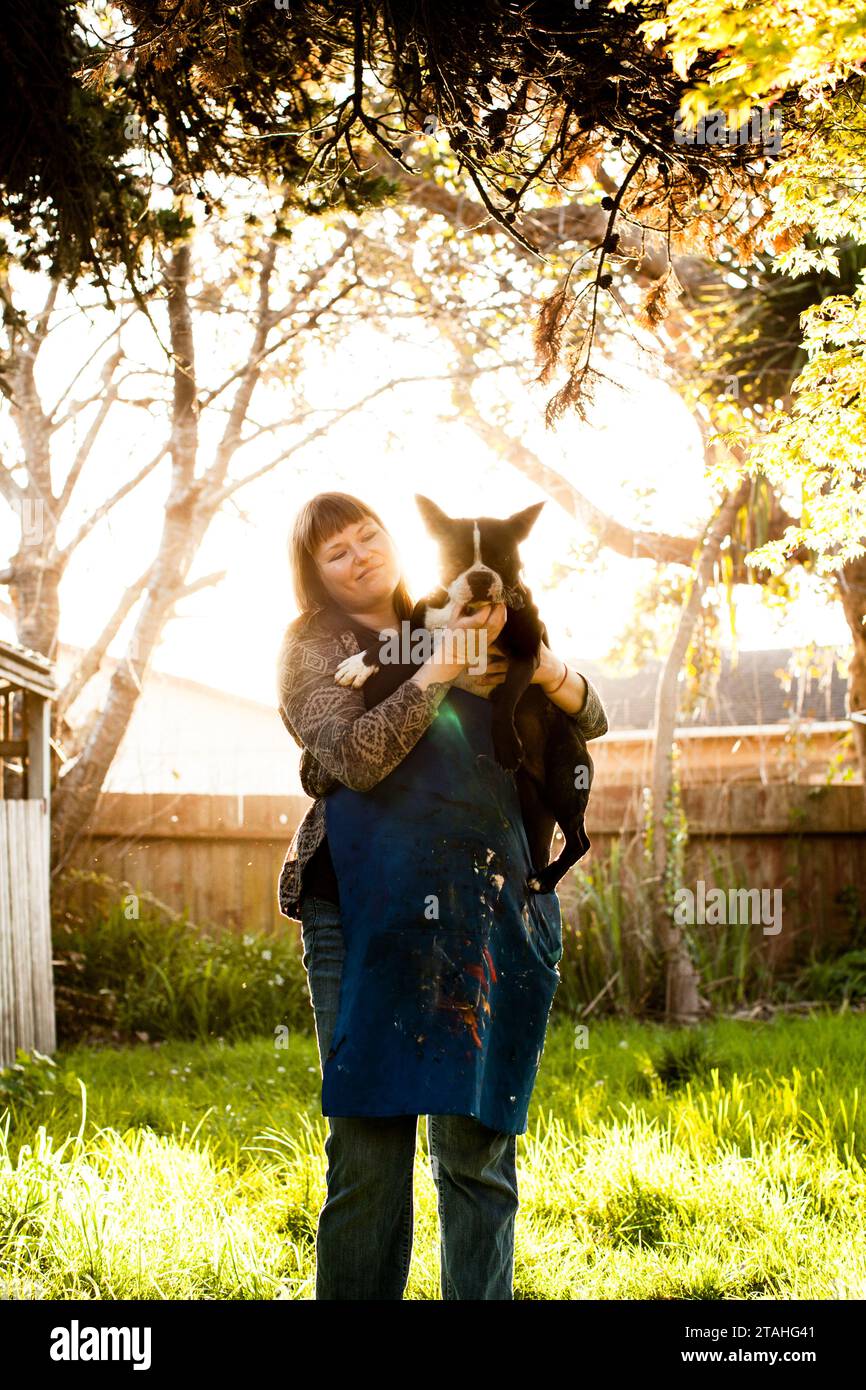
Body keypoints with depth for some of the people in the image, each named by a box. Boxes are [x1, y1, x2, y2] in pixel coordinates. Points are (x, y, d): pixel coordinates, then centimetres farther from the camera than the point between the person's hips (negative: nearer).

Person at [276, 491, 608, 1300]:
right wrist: (444, 666, -13)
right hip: (369, 916, -3)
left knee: (477, 1147, 2)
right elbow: (357, 756, -10)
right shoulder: (314, 651, 9)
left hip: (485, 916, 3)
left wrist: (542, 669, -5)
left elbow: (590, 720, 16)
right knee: (369, 1145, -3)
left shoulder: (454, 630, 19)